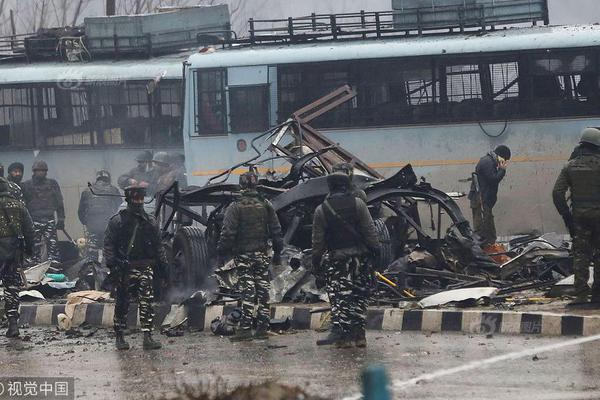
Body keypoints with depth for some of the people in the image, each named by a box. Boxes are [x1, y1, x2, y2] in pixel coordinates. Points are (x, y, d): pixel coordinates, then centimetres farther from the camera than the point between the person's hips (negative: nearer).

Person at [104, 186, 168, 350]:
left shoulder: (150, 222, 13)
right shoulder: (117, 221, 1)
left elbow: (158, 246, 19)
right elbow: (109, 244, -2)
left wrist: (163, 265, 15)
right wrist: (111, 264, -11)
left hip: (145, 268, 2)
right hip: (124, 269, -2)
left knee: (147, 303, -7)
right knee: (122, 304, 4)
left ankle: (147, 337, -9)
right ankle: (119, 337, 13)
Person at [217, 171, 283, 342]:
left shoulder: (235, 207, -8)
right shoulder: (266, 205, 5)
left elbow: (228, 232, -12)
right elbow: (276, 231, 8)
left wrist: (222, 250, -1)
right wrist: (277, 252, 14)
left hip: (243, 255, -3)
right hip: (262, 254, 3)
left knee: (247, 291, -4)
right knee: (263, 289, 8)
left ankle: (245, 328, -9)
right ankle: (262, 327, 10)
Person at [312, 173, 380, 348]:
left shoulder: (321, 210, 0)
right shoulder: (358, 204, -1)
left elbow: (318, 241, 2)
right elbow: (370, 230, -3)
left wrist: (316, 264, 9)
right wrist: (375, 250, 3)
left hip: (336, 259, -1)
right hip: (360, 257, 1)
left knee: (339, 296, -2)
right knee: (360, 295, 9)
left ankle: (341, 331, -17)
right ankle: (358, 333, 8)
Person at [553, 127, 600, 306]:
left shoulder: (571, 166, 3)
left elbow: (557, 192, -2)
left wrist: (566, 216, 5)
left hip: (579, 216, 2)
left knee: (580, 255, 3)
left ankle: (581, 293, -5)